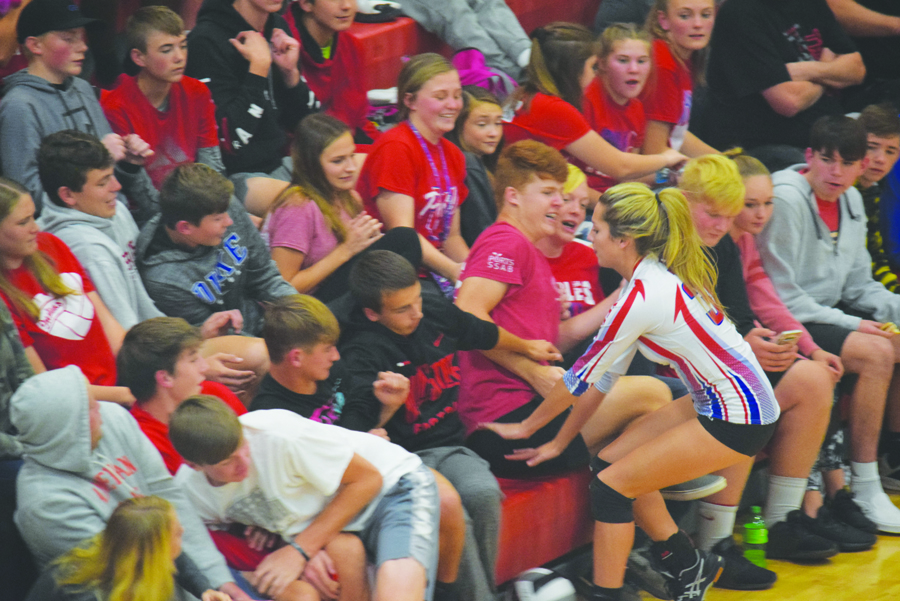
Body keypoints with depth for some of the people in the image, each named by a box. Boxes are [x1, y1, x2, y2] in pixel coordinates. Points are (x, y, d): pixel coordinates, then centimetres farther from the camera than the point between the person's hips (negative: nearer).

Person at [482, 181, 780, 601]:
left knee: (612, 485, -8)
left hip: (738, 419, -9)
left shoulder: (643, 297, -23)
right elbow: (605, 373, 12)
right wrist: (559, 442, 14)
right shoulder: (654, 276, 6)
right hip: (717, 399, 9)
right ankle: (688, 566, 23)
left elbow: (583, 377, -12)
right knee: (611, 462, 11)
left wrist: (528, 426, 3)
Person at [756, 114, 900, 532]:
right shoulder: (785, 200, -18)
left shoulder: (851, 201, 9)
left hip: (828, 314, 9)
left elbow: (858, 285, 15)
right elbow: (780, 299, -19)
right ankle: (865, 492, -22)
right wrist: (851, 325, -20)